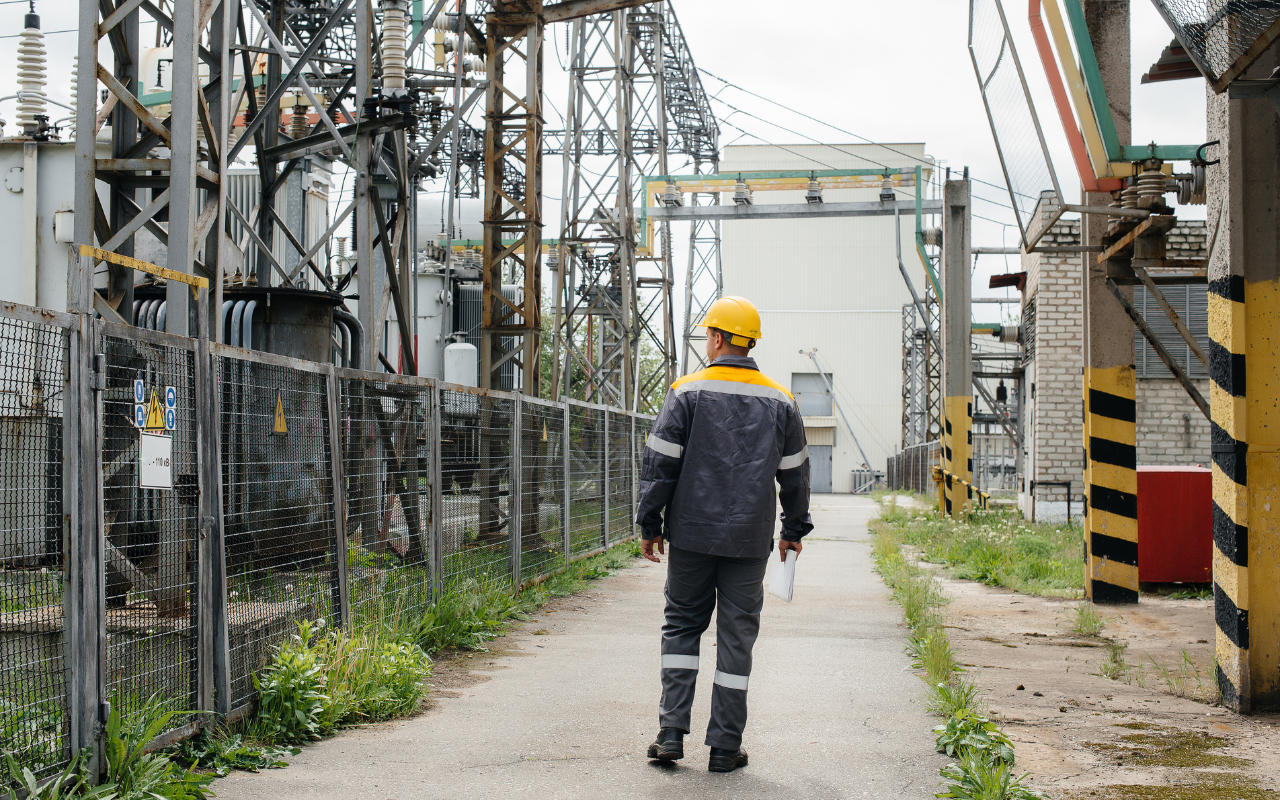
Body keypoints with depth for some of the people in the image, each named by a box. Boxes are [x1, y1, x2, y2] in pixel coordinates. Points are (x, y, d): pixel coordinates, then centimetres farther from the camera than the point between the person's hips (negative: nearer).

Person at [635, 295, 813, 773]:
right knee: (736, 635, 6)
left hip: (691, 535, -1)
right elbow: (794, 473, 11)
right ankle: (725, 747, 8)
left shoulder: (687, 392, -4)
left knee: (681, 625, 12)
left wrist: (650, 525, 3)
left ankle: (671, 731, 4)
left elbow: (659, 464, -5)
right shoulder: (780, 402, 5)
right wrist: (795, 530, 22)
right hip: (750, 539, 1)